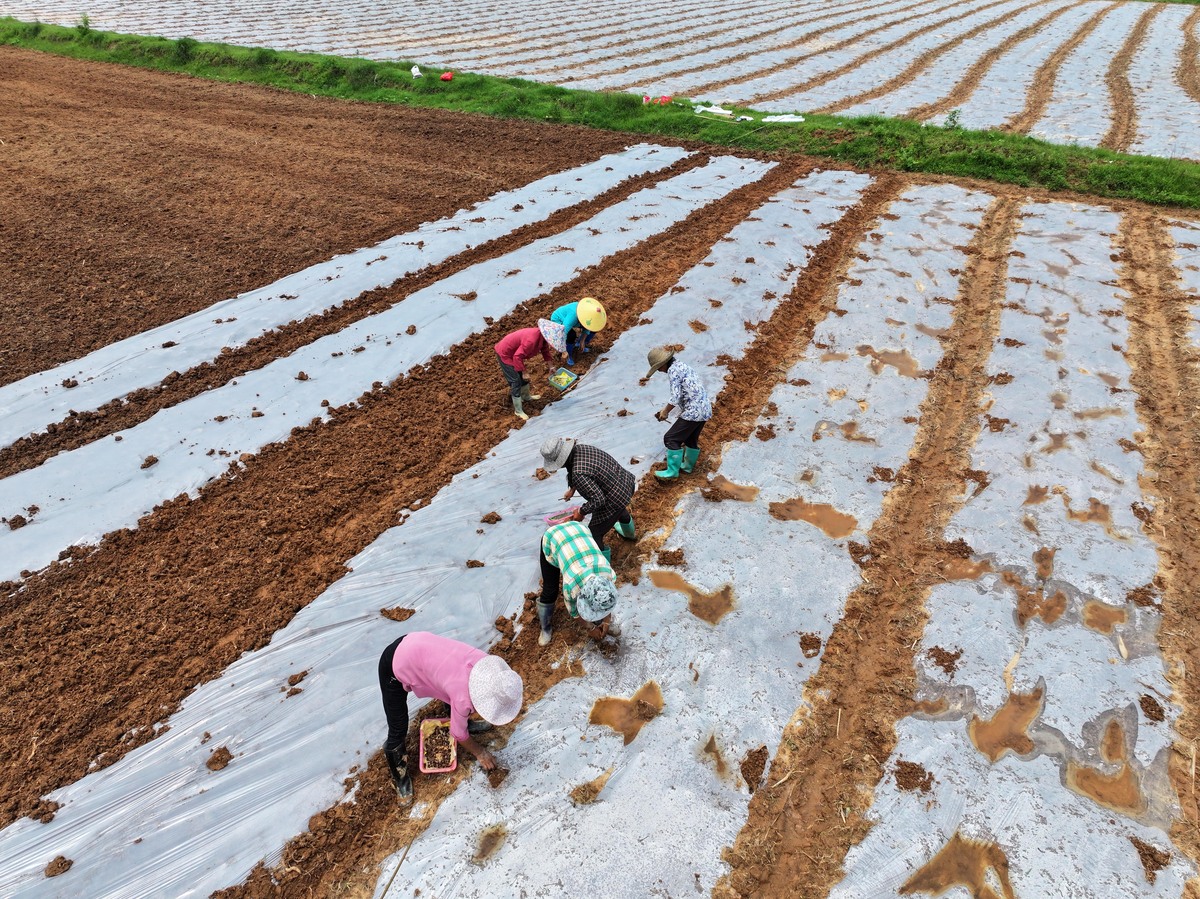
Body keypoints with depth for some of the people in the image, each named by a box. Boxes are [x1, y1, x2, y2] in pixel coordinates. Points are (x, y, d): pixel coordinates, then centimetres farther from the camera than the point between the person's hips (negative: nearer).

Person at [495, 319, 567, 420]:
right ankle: (518, 411, 4)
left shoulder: (542, 337, -8)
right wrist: (523, 373, -22)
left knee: (523, 377, 21)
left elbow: (545, 350, 11)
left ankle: (526, 396, 46)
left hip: (513, 351, 9)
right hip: (505, 354, -9)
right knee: (516, 381, -5)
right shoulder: (531, 340, -36)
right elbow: (517, 357, -32)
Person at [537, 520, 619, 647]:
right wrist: (591, 628, 0)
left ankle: (600, 622, 26)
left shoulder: (609, 573, -28)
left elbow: (609, 597, -3)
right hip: (552, 539, -3)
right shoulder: (571, 586, -35)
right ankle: (545, 629, 26)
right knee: (550, 591, -1)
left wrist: (606, 622, 2)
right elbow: (573, 611, -12)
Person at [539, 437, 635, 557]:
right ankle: (629, 533, 72)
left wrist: (581, 512, -15)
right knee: (619, 508, 43)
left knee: (594, 535, 6)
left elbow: (598, 500, -31)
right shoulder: (580, 448, -8)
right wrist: (572, 489, 13)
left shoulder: (578, 474, -34)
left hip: (615, 499, -10)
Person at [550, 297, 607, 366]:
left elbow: (587, 327, -7)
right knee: (572, 335, -36)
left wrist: (582, 341, -8)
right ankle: (569, 356, -12)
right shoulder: (573, 315, -45)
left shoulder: (589, 311, -25)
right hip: (558, 321, -7)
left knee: (593, 329, -4)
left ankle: (578, 344, 15)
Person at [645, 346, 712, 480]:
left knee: (671, 438, -2)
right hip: (705, 409, 10)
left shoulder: (673, 370, -11)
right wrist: (666, 409, 16)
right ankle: (688, 466, 39)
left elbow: (676, 397, -17)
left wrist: (665, 411, -2)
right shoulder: (682, 366, 18)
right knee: (691, 439, 25)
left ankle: (672, 471, 3)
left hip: (693, 411, -10)